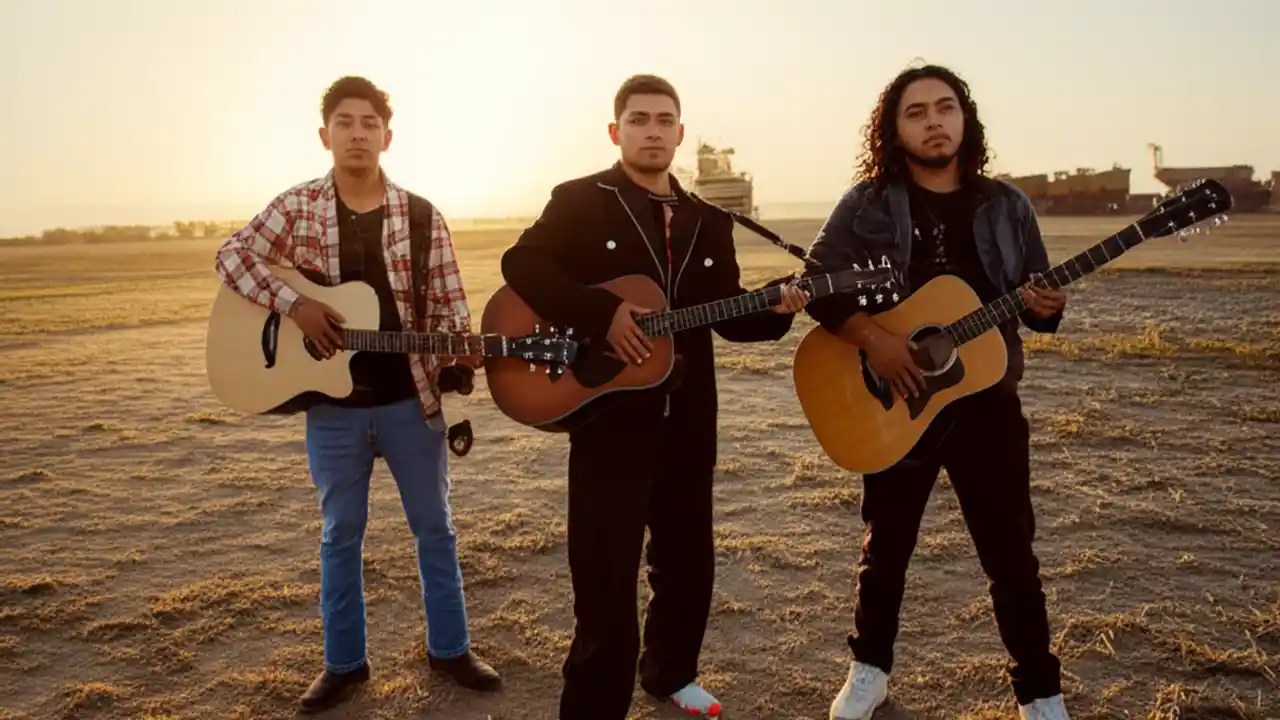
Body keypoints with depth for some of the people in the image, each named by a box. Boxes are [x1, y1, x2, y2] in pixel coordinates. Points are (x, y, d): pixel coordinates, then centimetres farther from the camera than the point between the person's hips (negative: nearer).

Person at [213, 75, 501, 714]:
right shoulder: (298, 206, 0)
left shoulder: (422, 217, -1)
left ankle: (449, 648, 28)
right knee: (340, 533, 13)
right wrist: (294, 304, -16)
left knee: (435, 526, 11)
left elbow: (447, 303, 0)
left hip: (410, 398, 0)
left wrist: (463, 350, -19)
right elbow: (232, 256, -2)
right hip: (331, 404, 0)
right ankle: (344, 662, 29)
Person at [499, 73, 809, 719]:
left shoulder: (709, 222, 12)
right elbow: (521, 263, -15)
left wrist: (776, 310, -9)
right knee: (606, 579, -2)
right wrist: (603, 313, -25)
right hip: (610, 416, -5)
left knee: (689, 563, 17)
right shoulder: (579, 201, -3)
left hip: (688, 418, 6)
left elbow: (728, 316, 11)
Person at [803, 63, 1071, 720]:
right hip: (895, 402, -1)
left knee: (1012, 552, 8)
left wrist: (1046, 308, -13)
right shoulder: (869, 204, -4)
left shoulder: (1006, 206, 5)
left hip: (987, 401, 2)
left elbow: (1037, 301, 10)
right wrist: (874, 341, -21)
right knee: (886, 546, 12)